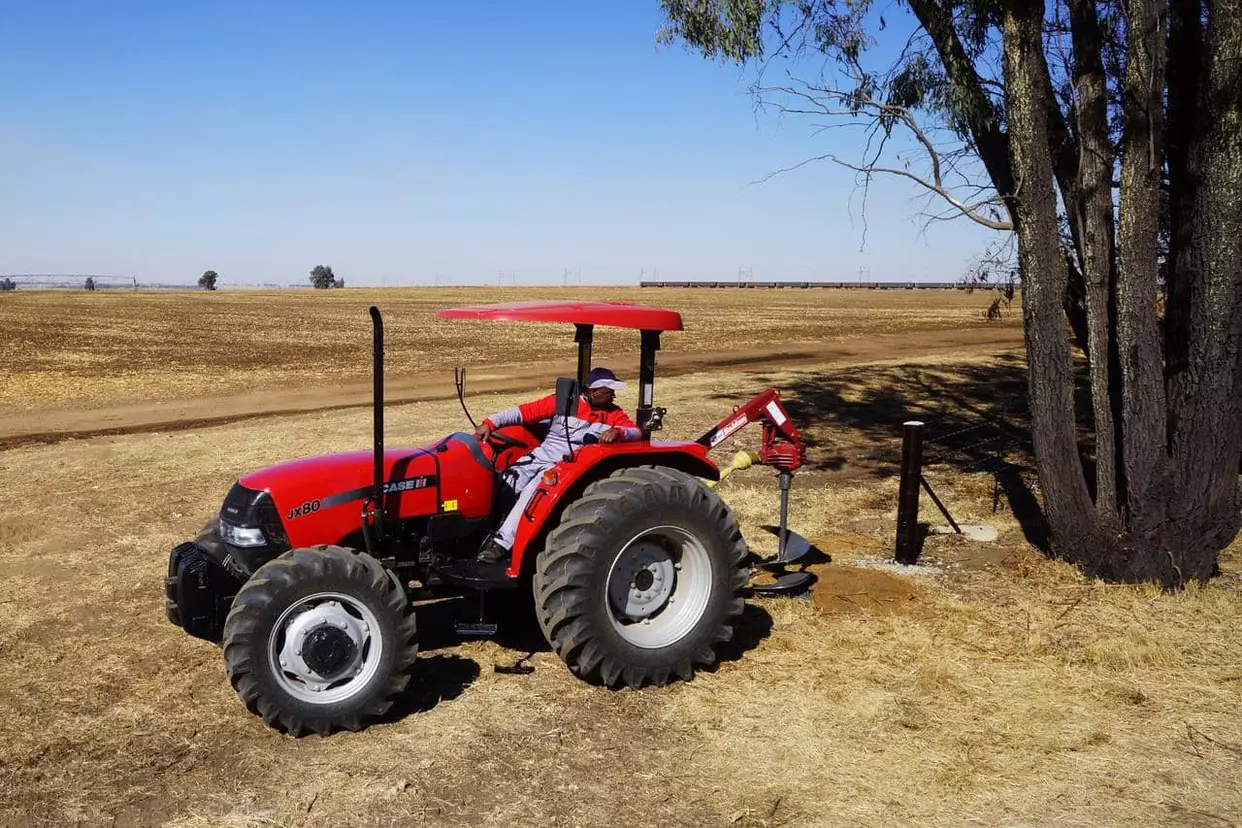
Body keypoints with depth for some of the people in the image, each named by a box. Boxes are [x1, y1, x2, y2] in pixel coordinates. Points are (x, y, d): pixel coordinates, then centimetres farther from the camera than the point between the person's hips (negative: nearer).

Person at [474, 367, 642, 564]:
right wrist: (489, 423, -11)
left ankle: (502, 544, -29)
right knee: (503, 486, -19)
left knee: (531, 493, -28)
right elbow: (523, 412, -2)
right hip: (540, 456, 2)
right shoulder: (563, 402, 0)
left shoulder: (614, 414, 6)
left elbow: (637, 432, -6)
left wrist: (617, 431, -28)